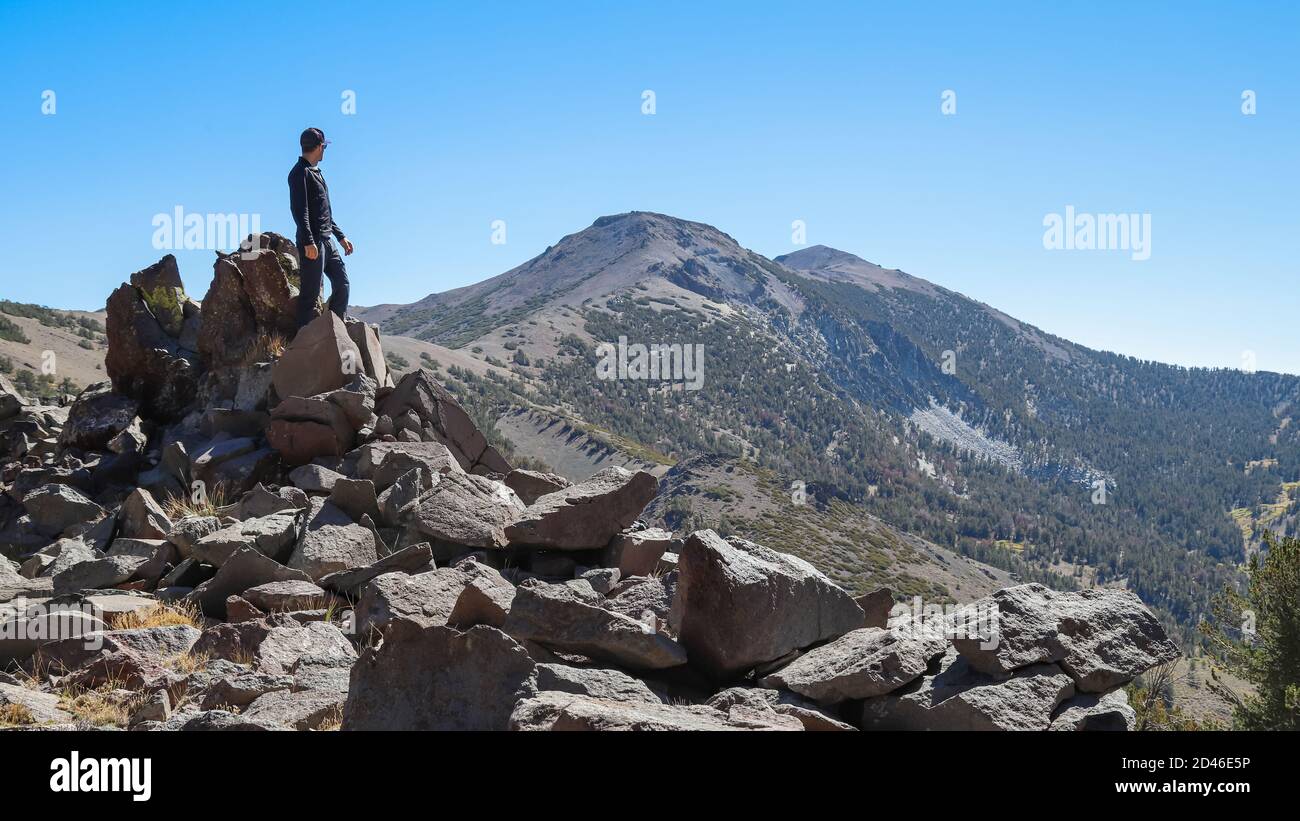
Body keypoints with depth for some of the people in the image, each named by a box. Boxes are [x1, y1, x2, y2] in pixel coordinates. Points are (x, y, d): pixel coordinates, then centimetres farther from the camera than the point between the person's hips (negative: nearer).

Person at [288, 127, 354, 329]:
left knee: (342, 283, 9)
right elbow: (299, 210, -18)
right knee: (311, 292, -8)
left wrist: (340, 236, 25)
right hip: (312, 243, -10)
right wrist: (308, 242, -26)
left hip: (326, 241, 10)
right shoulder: (300, 173, -8)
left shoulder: (315, 172, 22)